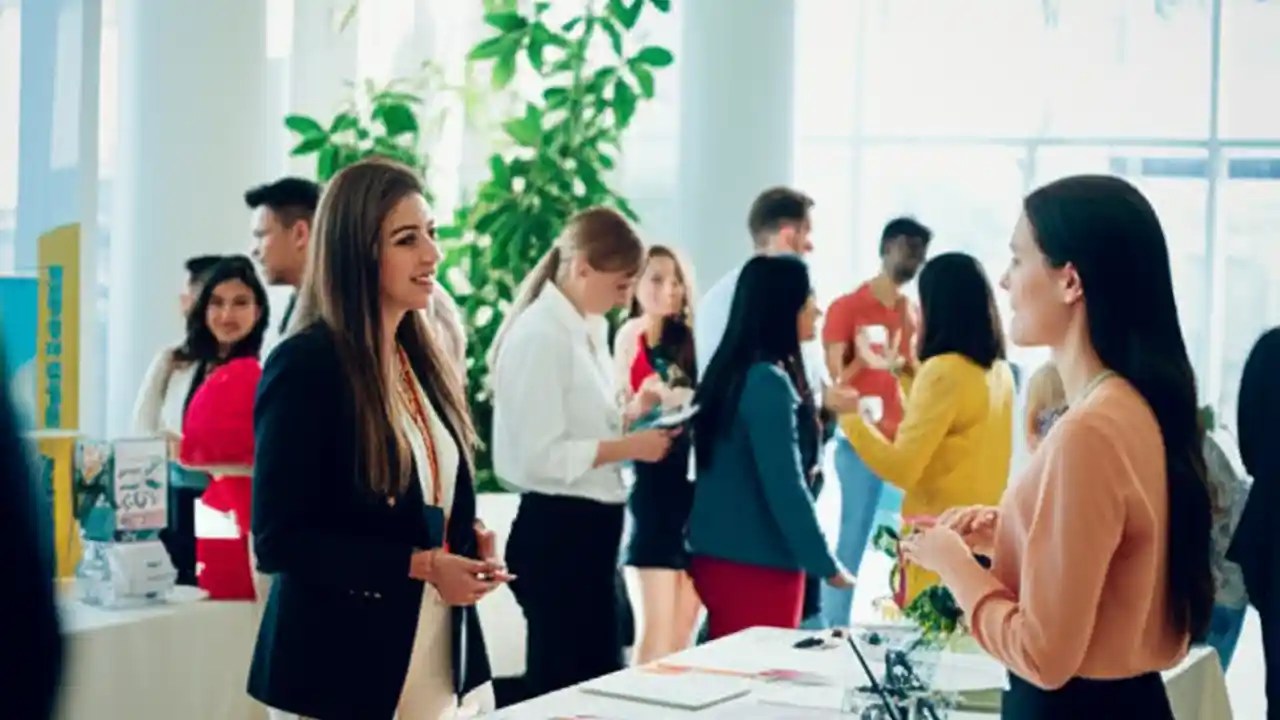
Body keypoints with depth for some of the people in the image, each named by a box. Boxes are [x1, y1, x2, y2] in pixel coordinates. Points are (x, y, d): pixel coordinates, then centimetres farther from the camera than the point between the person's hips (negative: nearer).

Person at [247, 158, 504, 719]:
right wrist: (419, 565, -18)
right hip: (344, 667, -6)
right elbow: (278, 540, -15)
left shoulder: (423, 359, 9)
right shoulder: (305, 365, -13)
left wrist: (469, 542, -1)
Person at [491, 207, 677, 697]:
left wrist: (631, 415, 5)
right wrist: (630, 446, -18)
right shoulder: (539, 335, -17)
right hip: (556, 531, -10)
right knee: (563, 686, -1)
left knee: (598, 677, 14)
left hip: (590, 526, 10)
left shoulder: (588, 329, 11)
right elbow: (539, 455, -22)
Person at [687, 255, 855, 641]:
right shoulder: (769, 383, -17)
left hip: (720, 553, 9)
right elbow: (785, 486, -19)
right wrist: (825, 563, -13)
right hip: (758, 562, -9)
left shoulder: (735, 373, 11)